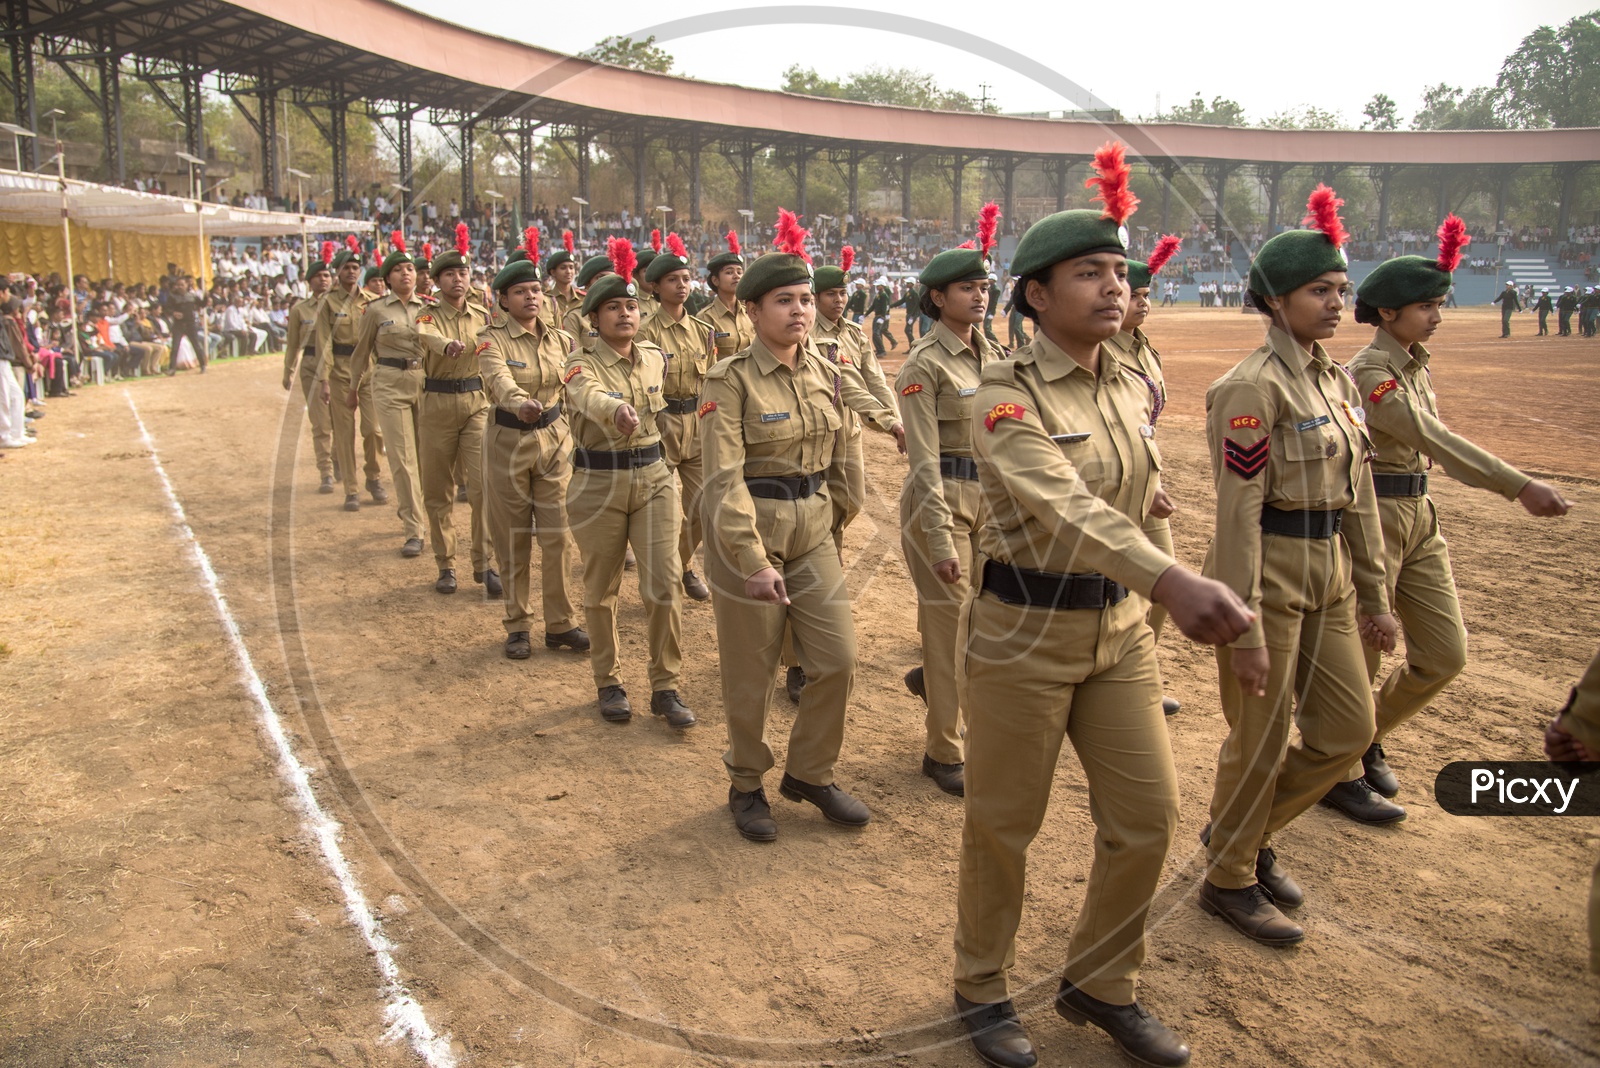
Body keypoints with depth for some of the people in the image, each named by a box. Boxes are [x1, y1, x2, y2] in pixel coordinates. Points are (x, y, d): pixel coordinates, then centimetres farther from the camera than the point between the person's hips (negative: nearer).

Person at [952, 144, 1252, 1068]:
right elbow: (1066, 505, -34)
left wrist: (1146, 596, 17)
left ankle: (1101, 984, 32)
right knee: (1005, 826, 8)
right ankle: (984, 991, 31)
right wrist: (1173, 580, -47)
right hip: (1024, 632, -6)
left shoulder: (1134, 389, 6)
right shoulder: (1006, 397, -17)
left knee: (1149, 814, 9)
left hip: (1120, 626, 6)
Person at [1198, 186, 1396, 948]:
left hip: (1327, 576, 8)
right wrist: (1245, 631, -20)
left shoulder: (1337, 382, 10)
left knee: (1348, 728, 14)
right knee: (1261, 740, 5)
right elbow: (1237, 513, -19)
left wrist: (1373, 596, 15)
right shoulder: (1251, 388, -16)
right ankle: (1228, 879, 26)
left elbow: (1356, 496, 14)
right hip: (1267, 577, -8)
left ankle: (1246, 831, 35)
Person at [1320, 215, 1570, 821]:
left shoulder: (1418, 364, 11)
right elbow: (1433, 440, -26)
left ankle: (1367, 737, 30)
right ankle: (1340, 774, 20)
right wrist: (1520, 487, -31)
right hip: (1372, 517, -8)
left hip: (1419, 517, 9)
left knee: (1445, 656, 10)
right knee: (1360, 656, 3)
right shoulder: (1369, 371, -17)